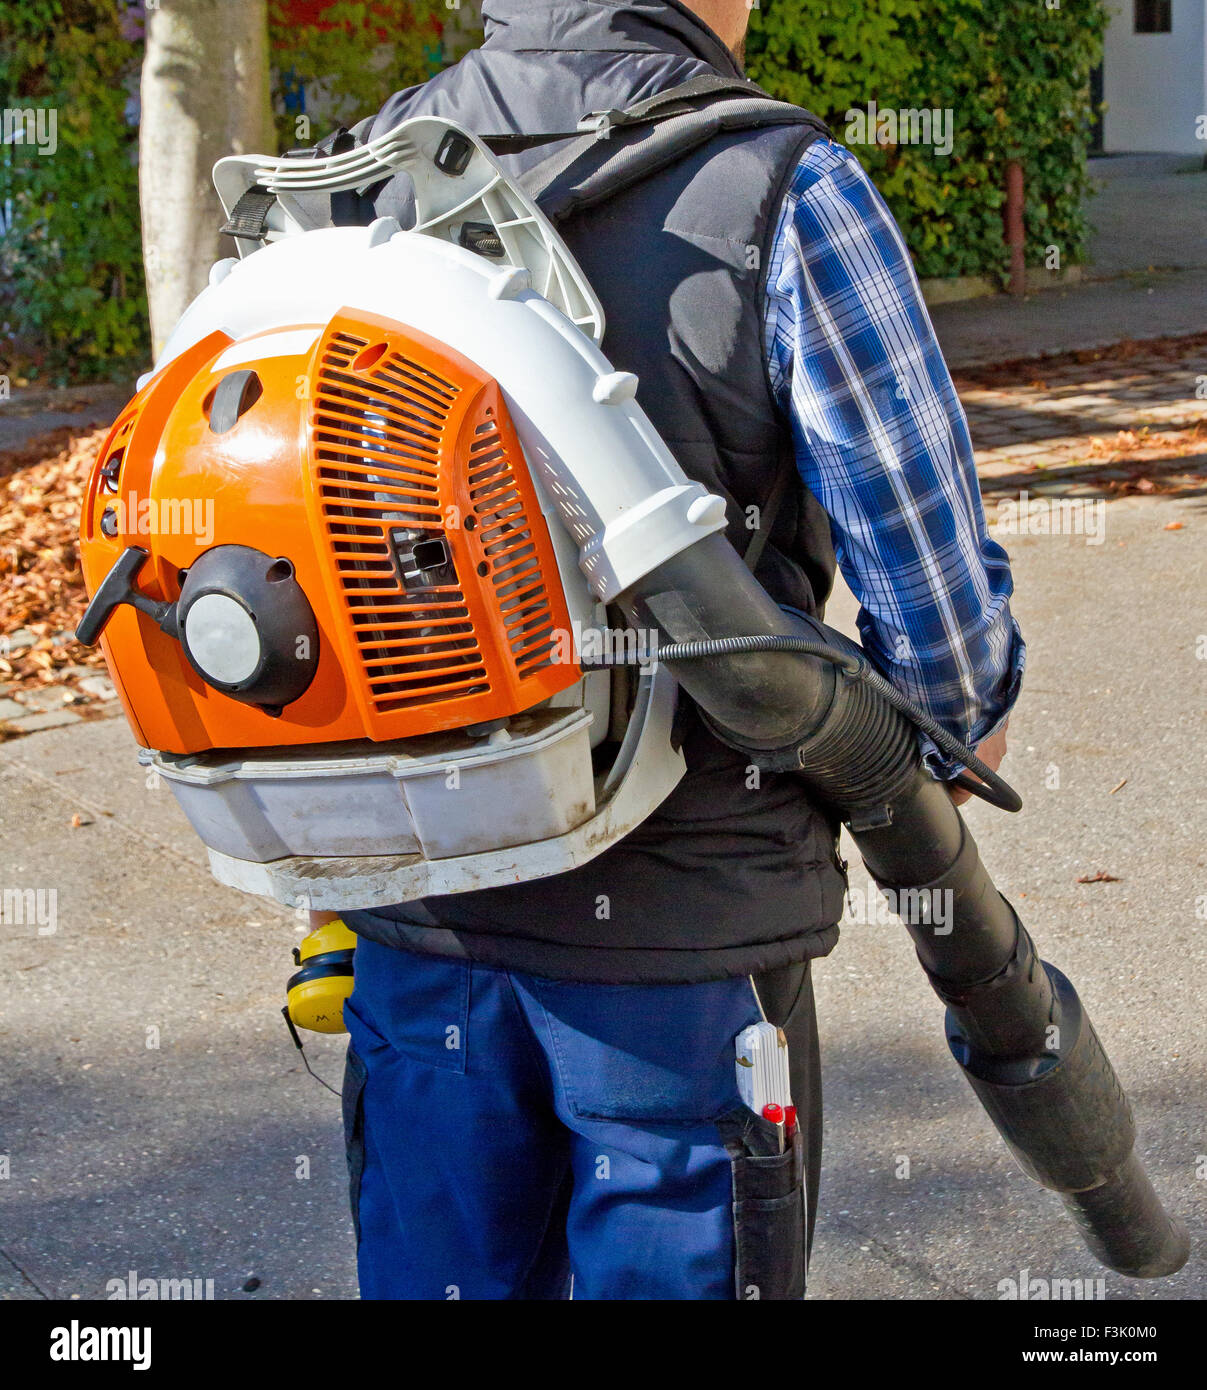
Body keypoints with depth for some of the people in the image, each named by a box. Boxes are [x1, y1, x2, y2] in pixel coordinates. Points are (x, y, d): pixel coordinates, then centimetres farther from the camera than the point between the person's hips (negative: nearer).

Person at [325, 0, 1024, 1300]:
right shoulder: (784, 195, -15)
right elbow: (934, 589, -11)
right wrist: (960, 726, 11)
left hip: (419, 902, 5)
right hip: (684, 915, -4)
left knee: (443, 1266, 18)